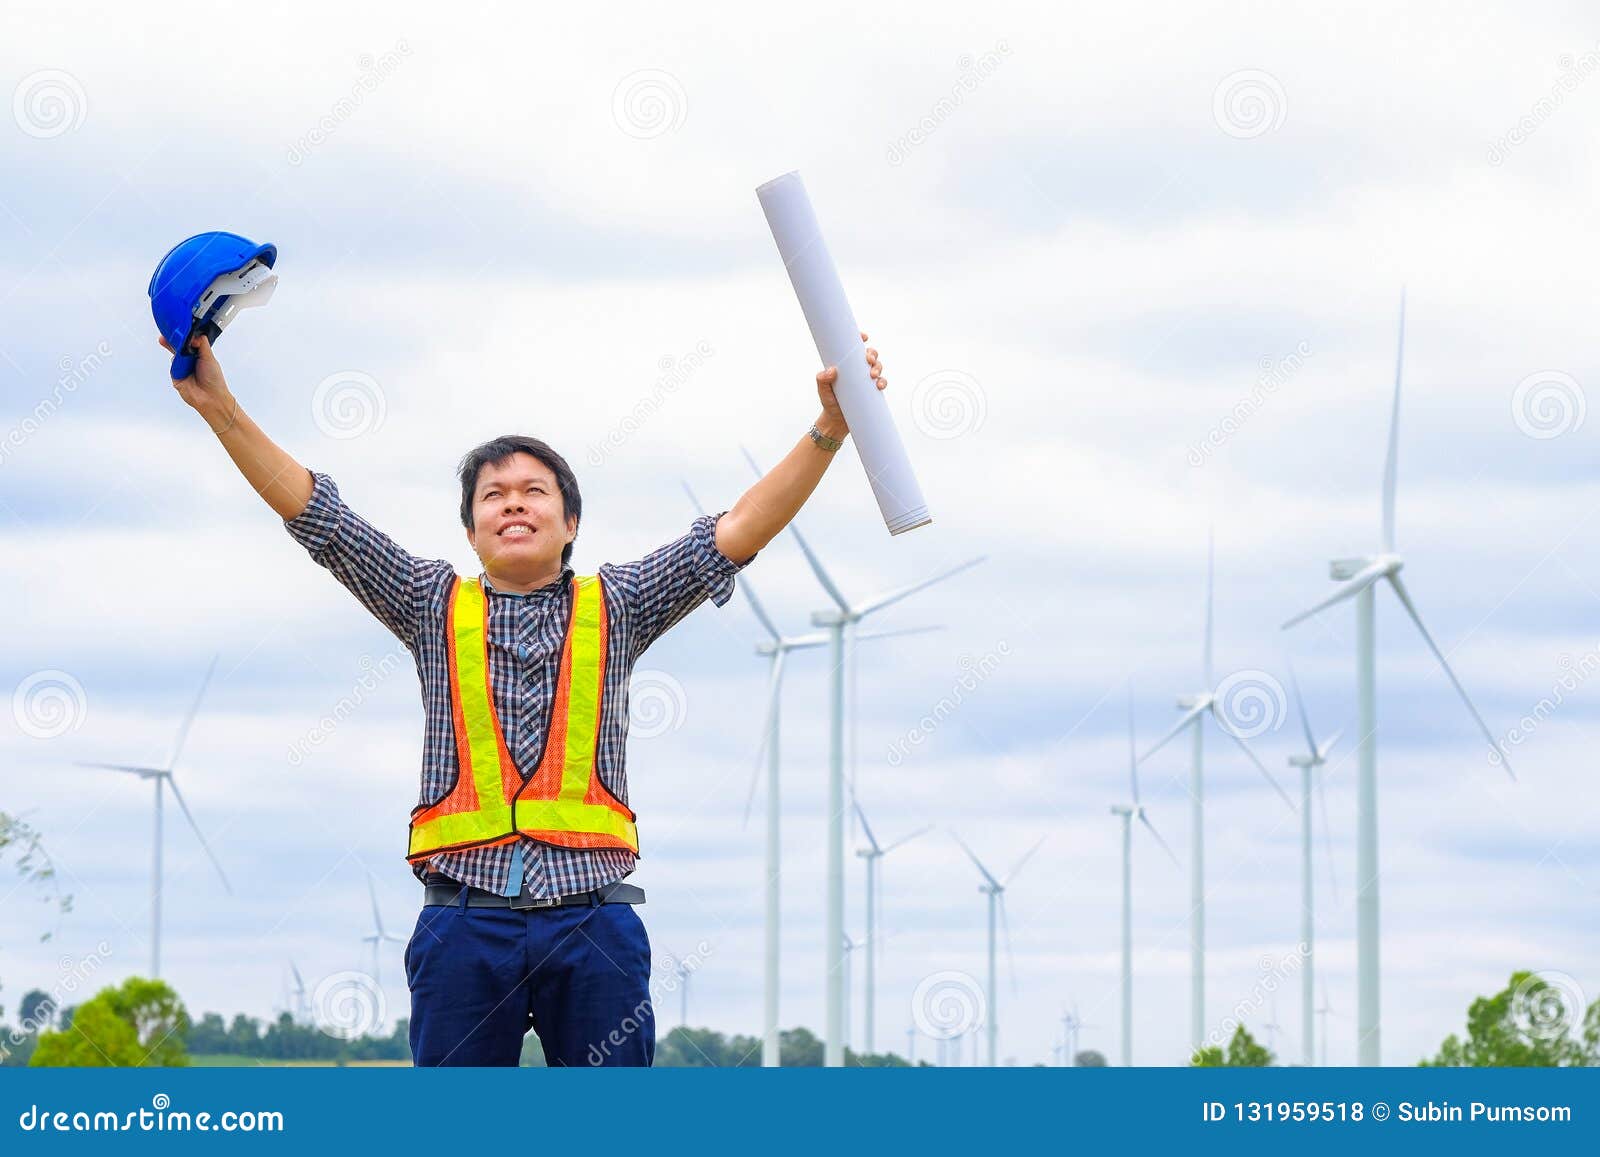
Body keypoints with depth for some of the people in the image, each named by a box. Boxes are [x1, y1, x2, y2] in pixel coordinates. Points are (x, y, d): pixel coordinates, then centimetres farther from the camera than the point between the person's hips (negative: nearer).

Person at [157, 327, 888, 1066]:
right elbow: (319, 517, 9)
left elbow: (736, 534, 5)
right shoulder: (435, 606, 14)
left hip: (594, 924, 0)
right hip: (466, 926, 0)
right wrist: (221, 410, 0)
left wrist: (829, 430, -6)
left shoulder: (613, 608, 14)